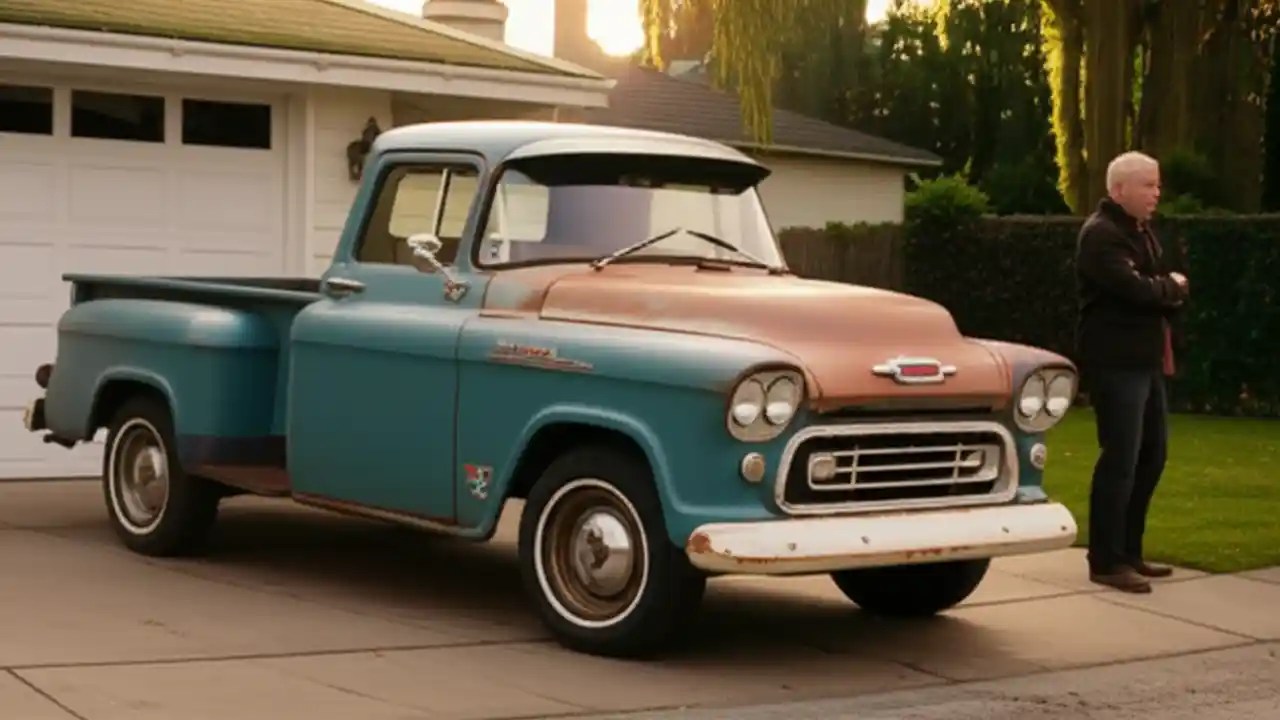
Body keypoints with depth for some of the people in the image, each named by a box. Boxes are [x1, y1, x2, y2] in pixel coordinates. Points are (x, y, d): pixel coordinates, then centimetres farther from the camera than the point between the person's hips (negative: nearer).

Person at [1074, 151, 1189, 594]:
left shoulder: (1143, 233, 17)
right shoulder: (1101, 234, -13)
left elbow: (1171, 294, 14)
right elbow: (1135, 289, -25)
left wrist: (1170, 293, -9)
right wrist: (1169, 286, -5)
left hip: (1146, 359, 10)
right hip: (1115, 363, -10)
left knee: (1151, 455, 13)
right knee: (1120, 459, -9)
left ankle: (1129, 552, 23)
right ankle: (1106, 562, -3)